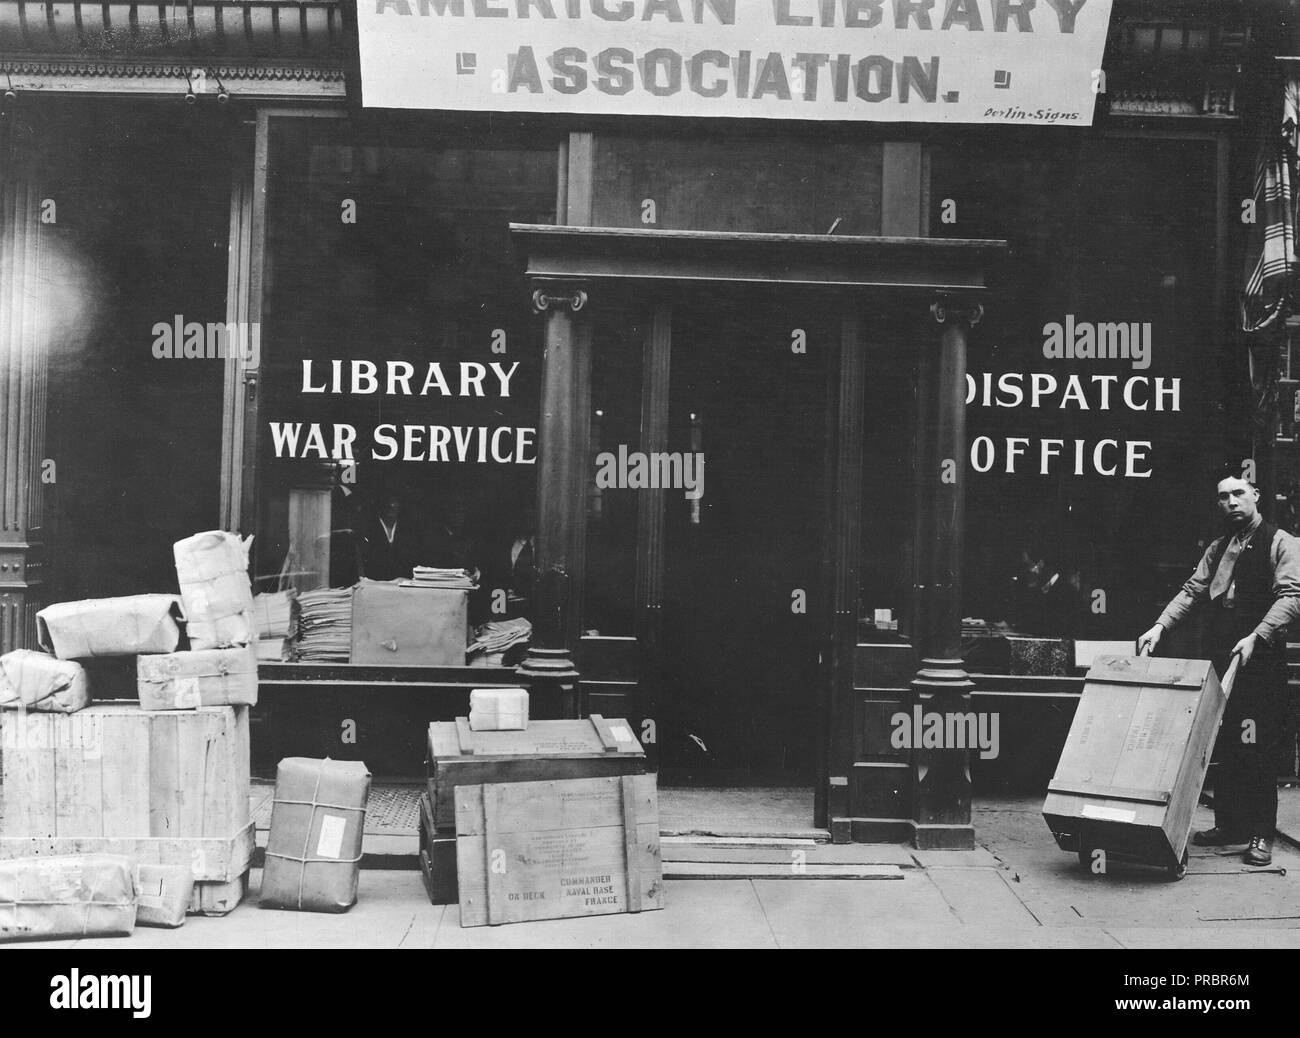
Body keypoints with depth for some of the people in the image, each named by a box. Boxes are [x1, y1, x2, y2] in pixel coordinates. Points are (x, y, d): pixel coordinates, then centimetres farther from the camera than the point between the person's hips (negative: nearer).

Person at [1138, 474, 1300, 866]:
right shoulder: (1218, 547, 17)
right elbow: (1193, 590, 12)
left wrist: (1255, 636, -22)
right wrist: (1160, 626, -3)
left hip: (1260, 657, -6)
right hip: (1220, 654, 6)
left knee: (1255, 748, -5)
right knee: (1223, 745, 8)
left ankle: (1261, 834, 4)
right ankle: (1228, 824, 18)